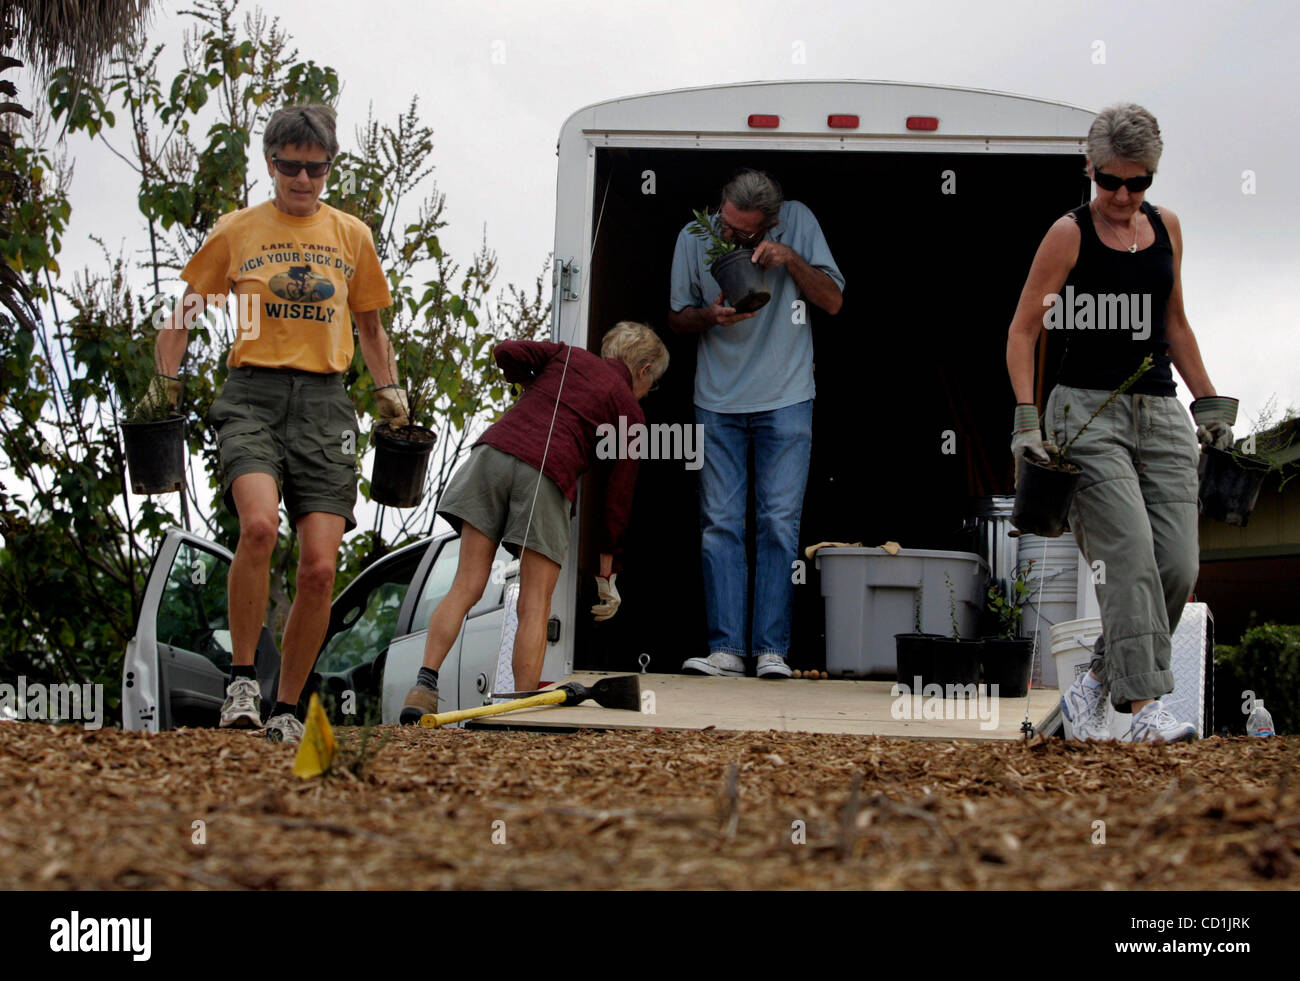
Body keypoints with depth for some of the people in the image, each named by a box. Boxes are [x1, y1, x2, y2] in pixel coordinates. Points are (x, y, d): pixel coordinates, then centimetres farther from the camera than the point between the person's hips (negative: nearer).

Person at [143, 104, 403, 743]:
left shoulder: (351, 236, 15)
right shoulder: (235, 232, 10)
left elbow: (369, 328, 26)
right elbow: (185, 313, 16)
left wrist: (389, 389, 13)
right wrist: (166, 380, 2)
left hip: (324, 402, 2)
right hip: (252, 395, -2)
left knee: (319, 569, -8)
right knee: (259, 524, -30)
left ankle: (287, 709, 8)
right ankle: (241, 680, -16)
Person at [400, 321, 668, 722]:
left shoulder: (570, 356, 25)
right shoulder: (630, 414, 17)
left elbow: (506, 352, 11)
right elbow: (618, 498, 16)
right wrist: (606, 573, 21)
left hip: (495, 449, 3)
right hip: (547, 474, -3)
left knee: (466, 588, 4)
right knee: (535, 606, 1)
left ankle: (424, 685, -9)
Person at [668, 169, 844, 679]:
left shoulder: (799, 222, -5)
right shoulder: (695, 236, -2)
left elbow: (833, 301, -3)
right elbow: (677, 317, 8)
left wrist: (790, 259, -17)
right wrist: (711, 317, -14)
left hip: (785, 399, -1)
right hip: (718, 402, 1)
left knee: (779, 523, -4)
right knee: (720, 524, -3)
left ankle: (772, 650, -2)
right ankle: (726, 649, -2)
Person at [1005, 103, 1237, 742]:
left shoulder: (1166, 228, 13)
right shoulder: (1070, 234, -2)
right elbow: (1023, 330, -2)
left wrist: (1209, 403, 19)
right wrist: (1026, 418, -11)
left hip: (1160, 413, 5)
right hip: (1088, 410, -5)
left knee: (1178, 566, -4)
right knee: (1129, 556, -17)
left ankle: (1094, 686, 11)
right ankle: (1145, 705, -18)